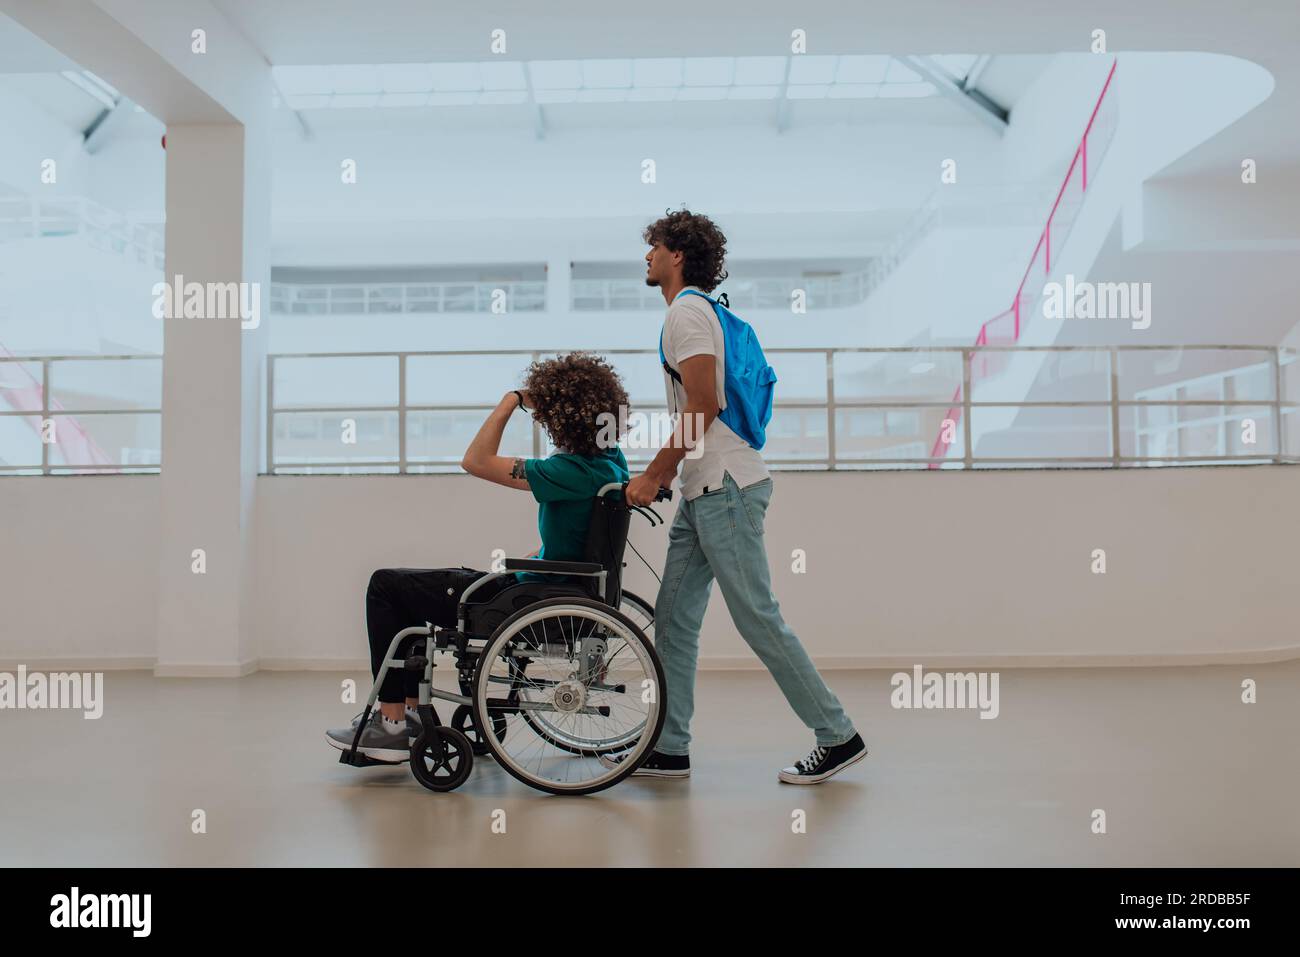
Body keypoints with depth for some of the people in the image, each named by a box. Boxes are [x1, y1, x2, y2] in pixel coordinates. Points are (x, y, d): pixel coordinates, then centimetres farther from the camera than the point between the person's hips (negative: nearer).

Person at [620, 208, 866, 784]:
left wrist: (653, 477, -16)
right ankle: (669, 750, 15)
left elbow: (702, 409, -20)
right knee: (674, 619, 9)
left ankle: (838, 737, 5)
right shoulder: (694, 311, 21)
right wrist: (664, 474, 19)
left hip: (724, 488, -11)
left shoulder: (687, 311, -10)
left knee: (757, 618, -6)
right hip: (705, 489, 11)